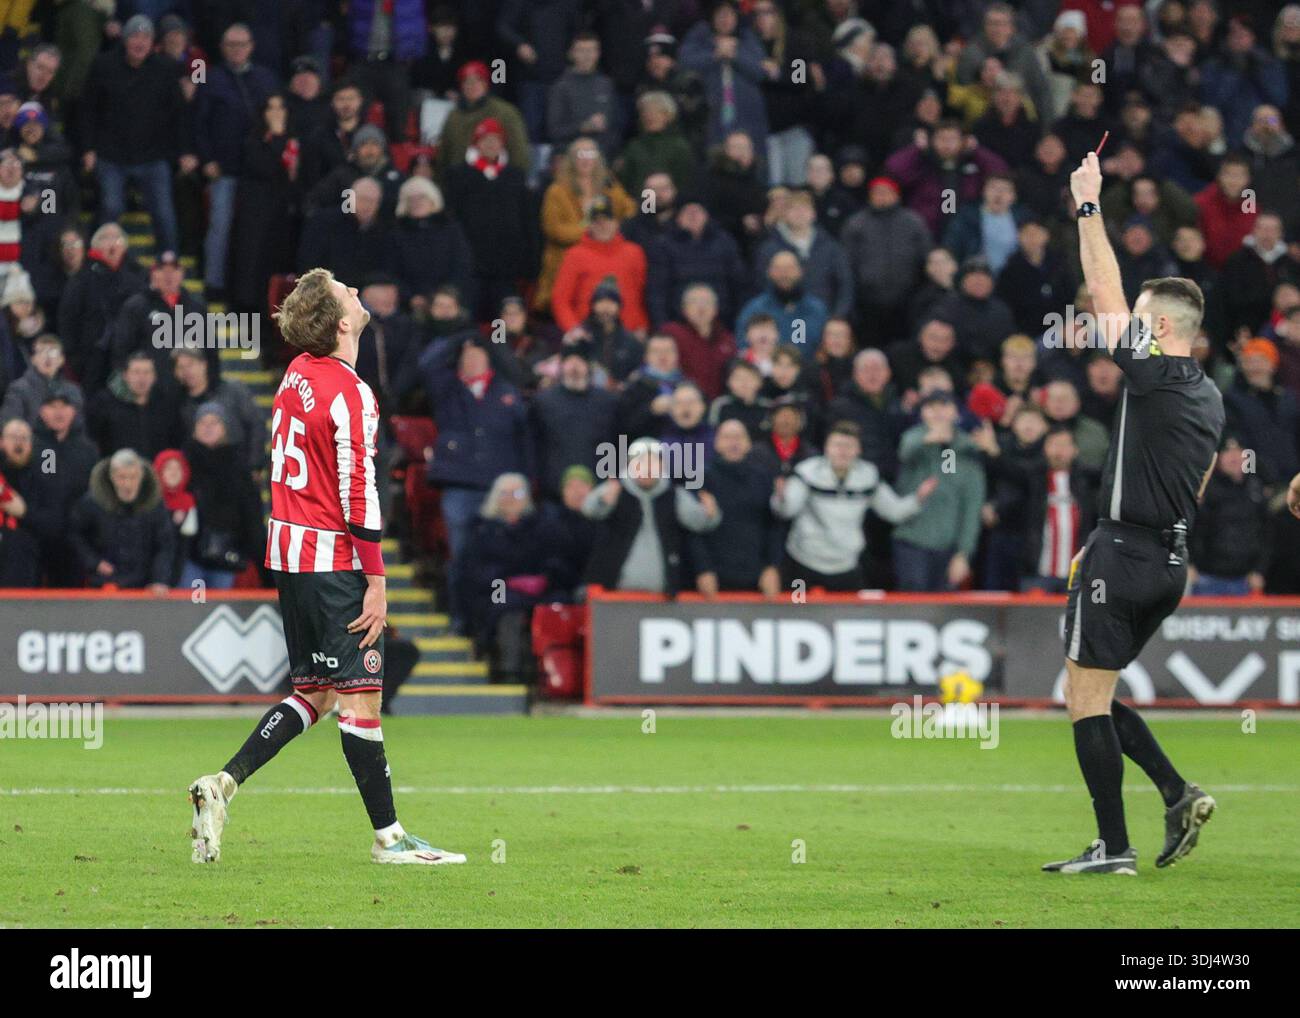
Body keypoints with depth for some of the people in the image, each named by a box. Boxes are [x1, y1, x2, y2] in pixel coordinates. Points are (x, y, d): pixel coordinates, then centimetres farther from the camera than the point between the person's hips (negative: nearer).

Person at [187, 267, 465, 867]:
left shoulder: (297, 373, 9)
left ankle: (222, 784, 7)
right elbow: (359, 493, -18)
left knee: (313, 693, 14)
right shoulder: (350, 394, -17)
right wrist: (375, 581, -14)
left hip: (288, 551, 8)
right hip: (333, 563, -8)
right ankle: (388, 836, 1)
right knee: (360, 697, -3)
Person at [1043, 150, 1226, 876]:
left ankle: (1114, 846, -6)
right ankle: (1179, 795, 3)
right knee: (1096, 693, 17)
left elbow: (1104, 290, -10)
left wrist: (1089, 207, -1)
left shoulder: (1152, 372, -12)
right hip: (1171, 560, 9)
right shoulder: (1210, 399, 14)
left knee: (1086, 696, -3)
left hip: (1125, 556, -9)